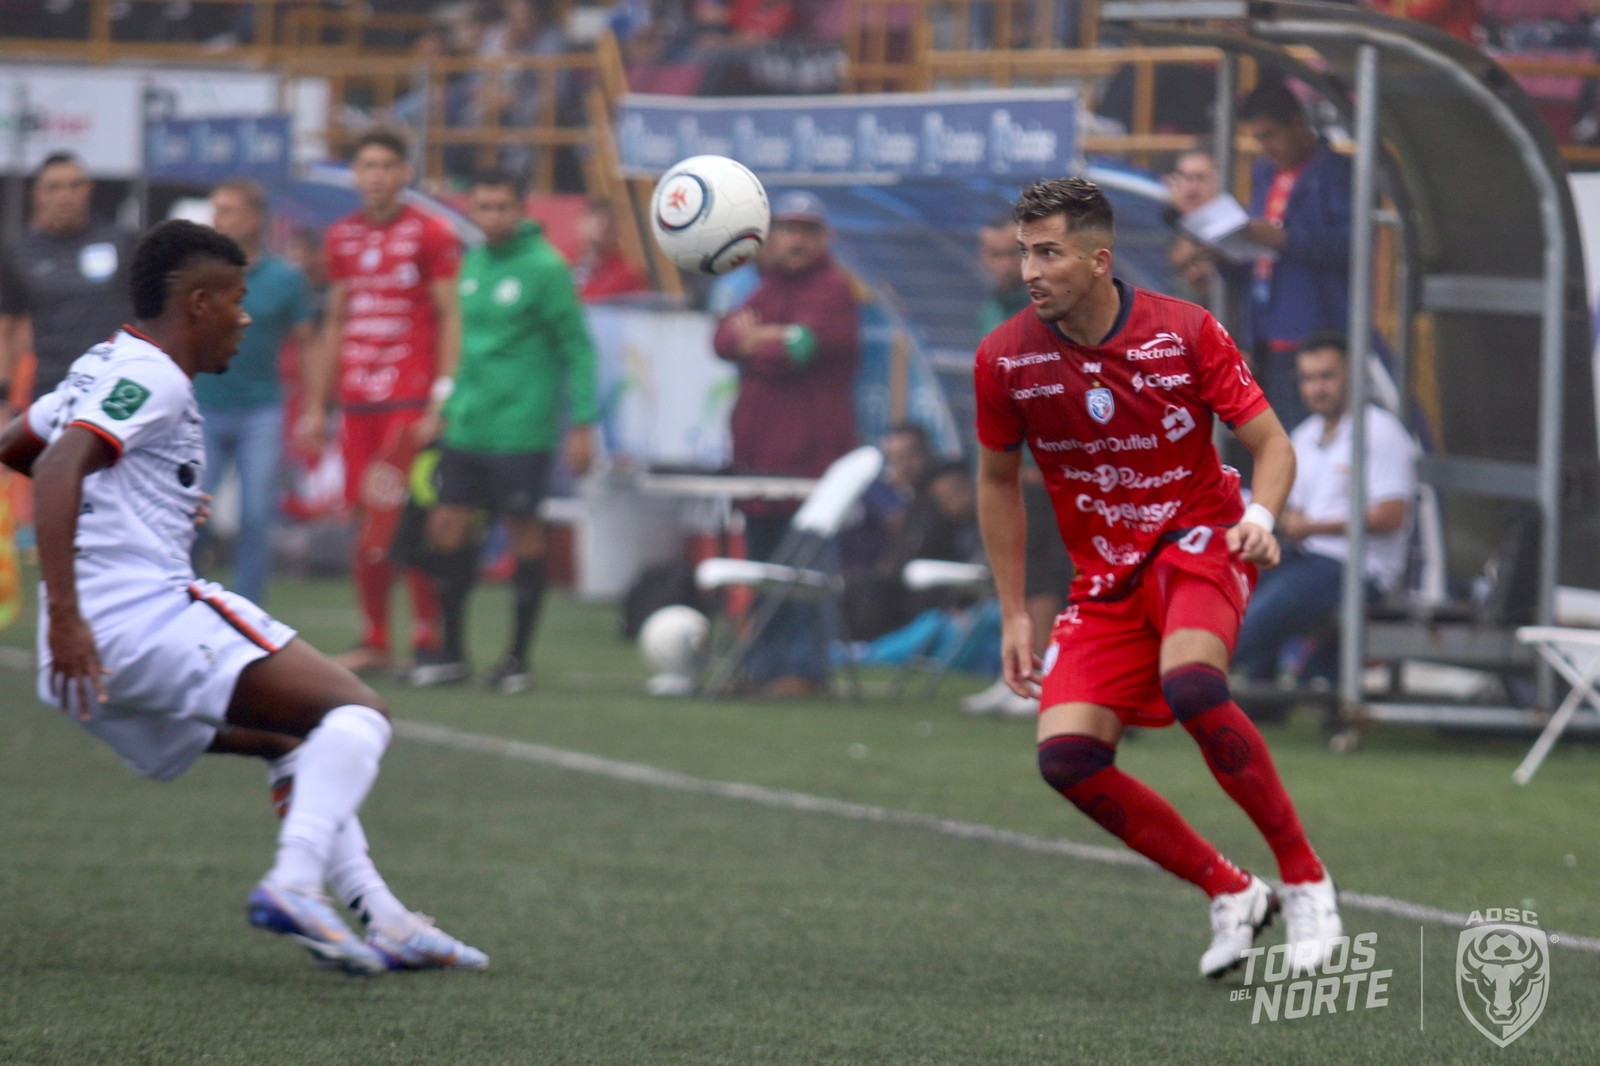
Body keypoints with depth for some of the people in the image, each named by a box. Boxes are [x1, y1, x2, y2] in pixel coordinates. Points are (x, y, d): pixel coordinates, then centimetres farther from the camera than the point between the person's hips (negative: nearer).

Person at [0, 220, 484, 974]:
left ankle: (382, 923, 16)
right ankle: (293, 884, -31)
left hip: (93, 653, 10)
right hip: (147, 616, -10)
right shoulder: (149, 376, -7)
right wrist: (64, 615, -29)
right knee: (357, 713, -11)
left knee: (296, 739, 24)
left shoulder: (105, 368, 22)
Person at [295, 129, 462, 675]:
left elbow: (450, 319, -4)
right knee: (365, 521, 6)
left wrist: (442, 401, -11)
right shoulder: (342, 237, 14)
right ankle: (373, 643, 12)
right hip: (357, 403, 5)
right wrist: (315, 405, 17)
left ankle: (427, 637, -4)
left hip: (411, 401, -5)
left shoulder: (430, 235, -2)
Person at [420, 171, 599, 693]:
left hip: (521, 429, -6)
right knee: (448, 526, 4)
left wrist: (582, 423, -11)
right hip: (466, 428, 6)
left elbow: (576, 348, -8)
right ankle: (452, 653, 14)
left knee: (524, 532, 0)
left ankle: (518, 658, 9)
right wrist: (451, 404, 19)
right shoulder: (474, 262, 11)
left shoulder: (544, 267, -9)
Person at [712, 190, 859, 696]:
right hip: (759, 444, 8)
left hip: (808, 449, -8)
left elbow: (798, 352, -16)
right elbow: (726, 337, 5)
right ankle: (763, 663, 17)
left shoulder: (831, 289, -5)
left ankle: (803, 667, -6)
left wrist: (752, 342, 1)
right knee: (763, 556, 11)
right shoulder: (770, 287, 19)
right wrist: (769, 339, -13)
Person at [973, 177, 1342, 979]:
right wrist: (1014, 615, 8)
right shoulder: (1005, 360, -5)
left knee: (1189, 682, -35)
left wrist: (1261, 515, -29)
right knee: (1065, 754, -17)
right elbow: (998, 481, 11)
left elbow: (1271, 441, -7)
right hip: (1104, 577, 4)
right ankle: (1230, 895, 0)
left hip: (1199, 540, -4)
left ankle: (1304, 878, -19)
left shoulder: (1185, 333, -12)